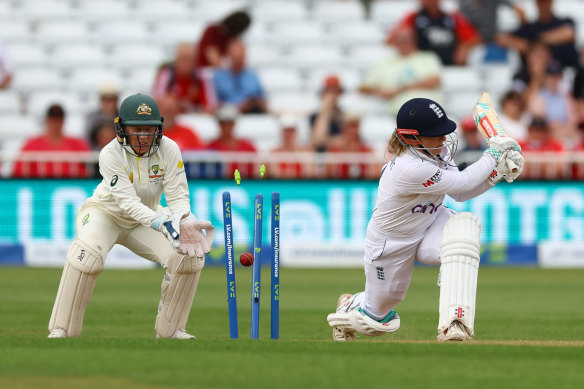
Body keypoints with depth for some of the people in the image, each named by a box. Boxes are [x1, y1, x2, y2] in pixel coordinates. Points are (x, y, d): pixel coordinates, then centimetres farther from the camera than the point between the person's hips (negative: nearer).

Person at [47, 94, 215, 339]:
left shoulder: (168, 150, -17)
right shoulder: (111, 154, -26)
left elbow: (178, 196, -18)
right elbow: (128, 202, -33)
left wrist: (183, 220, -41)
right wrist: (162, 223, -49)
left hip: (146, 219, 4)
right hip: (106, 214, -4)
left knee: (190, 256, -18)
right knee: (87, 252, -35)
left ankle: (170, 329, 1)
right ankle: (62, 329, -25)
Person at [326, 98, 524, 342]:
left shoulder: (438, 150, -13)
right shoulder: (410, 169, -39)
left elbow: (460, 194, -2)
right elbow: (463, 182, -30)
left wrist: (496, 173, -15)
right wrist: (494, 153, -19)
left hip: (430, 224, 6)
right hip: (391, 245, -6)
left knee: (465, 225, -30)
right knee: (377, 317, 9)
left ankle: (454, 326, -33)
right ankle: (350, 306, 51)